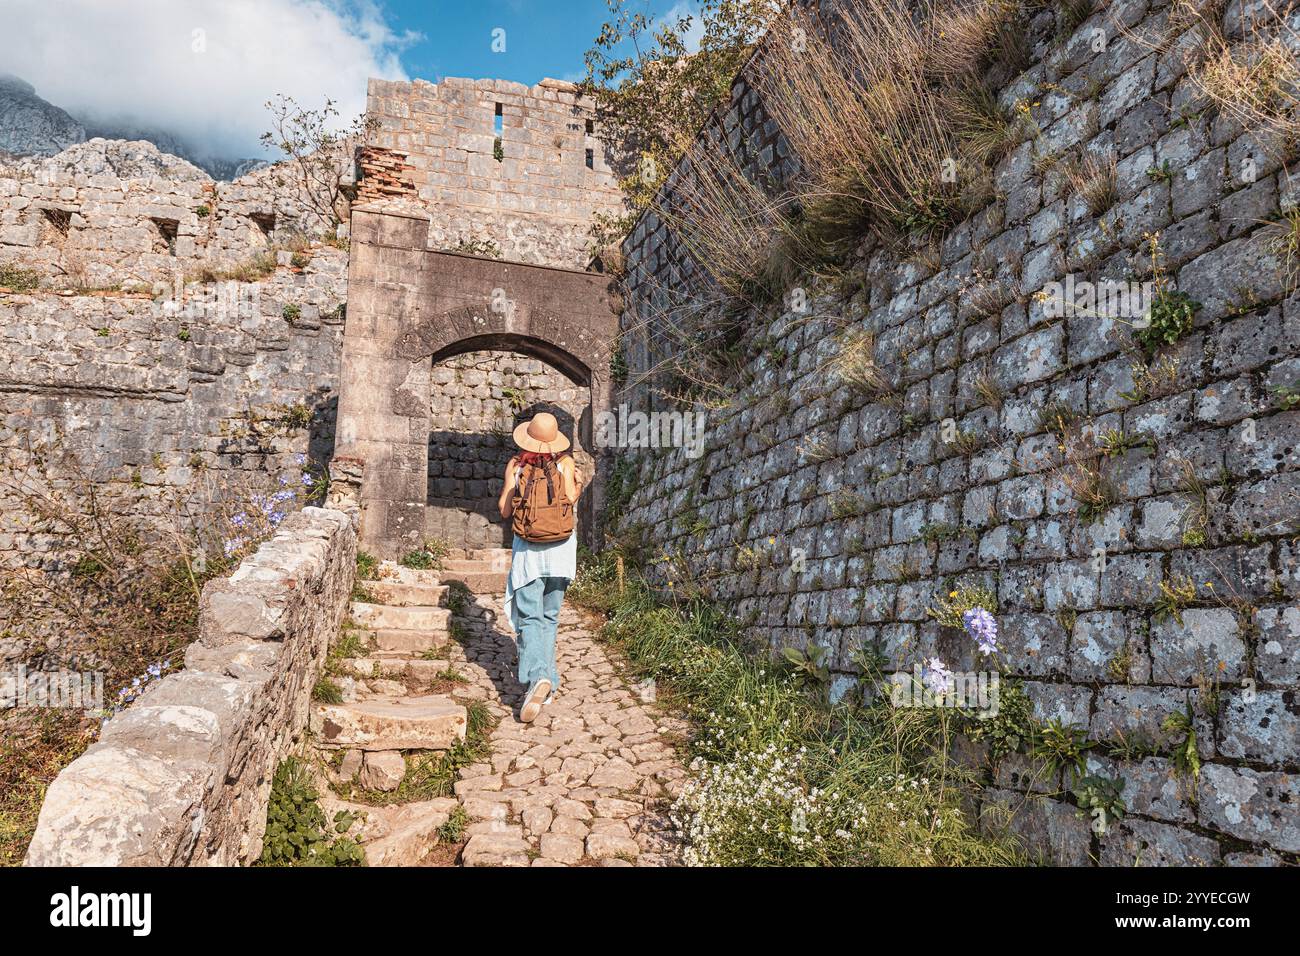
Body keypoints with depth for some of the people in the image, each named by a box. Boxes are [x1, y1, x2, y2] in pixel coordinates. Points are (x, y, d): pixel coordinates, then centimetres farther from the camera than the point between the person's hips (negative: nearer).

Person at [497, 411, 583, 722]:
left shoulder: (516, 465, 0)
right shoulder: (565, 462, 0)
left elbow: (505, 510, 2)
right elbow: (569, 498, -12)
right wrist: (579, 486, 8)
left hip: (528, 548, -1)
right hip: (560, 548, 1)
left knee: (529, 618, -4)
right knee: (549, 616, 13)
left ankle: (538, 676, -25)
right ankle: (546, 680, 17)